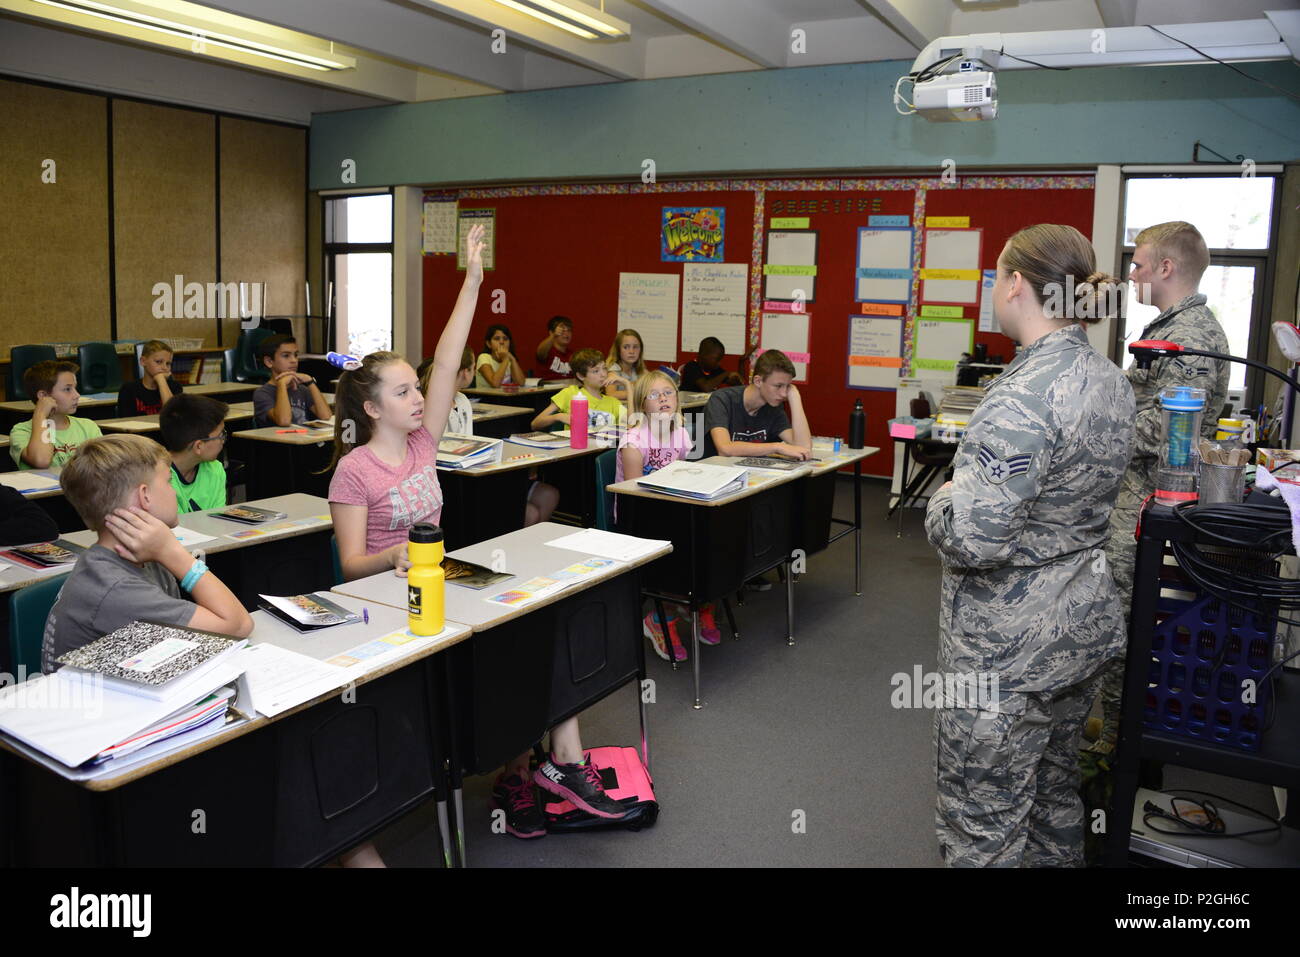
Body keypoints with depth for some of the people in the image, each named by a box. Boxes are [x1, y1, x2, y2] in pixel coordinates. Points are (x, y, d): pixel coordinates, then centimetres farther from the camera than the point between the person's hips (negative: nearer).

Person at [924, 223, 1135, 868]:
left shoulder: (1023, 396, -26)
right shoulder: (1109, 379, 4)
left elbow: (970, 538, -31)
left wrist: (943, 497, -11)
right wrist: (972, 467, 12)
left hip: (1009, 647, -9)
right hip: (1084, 622, 9)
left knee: (985, 825, 7)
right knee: (1055, 791, 26)